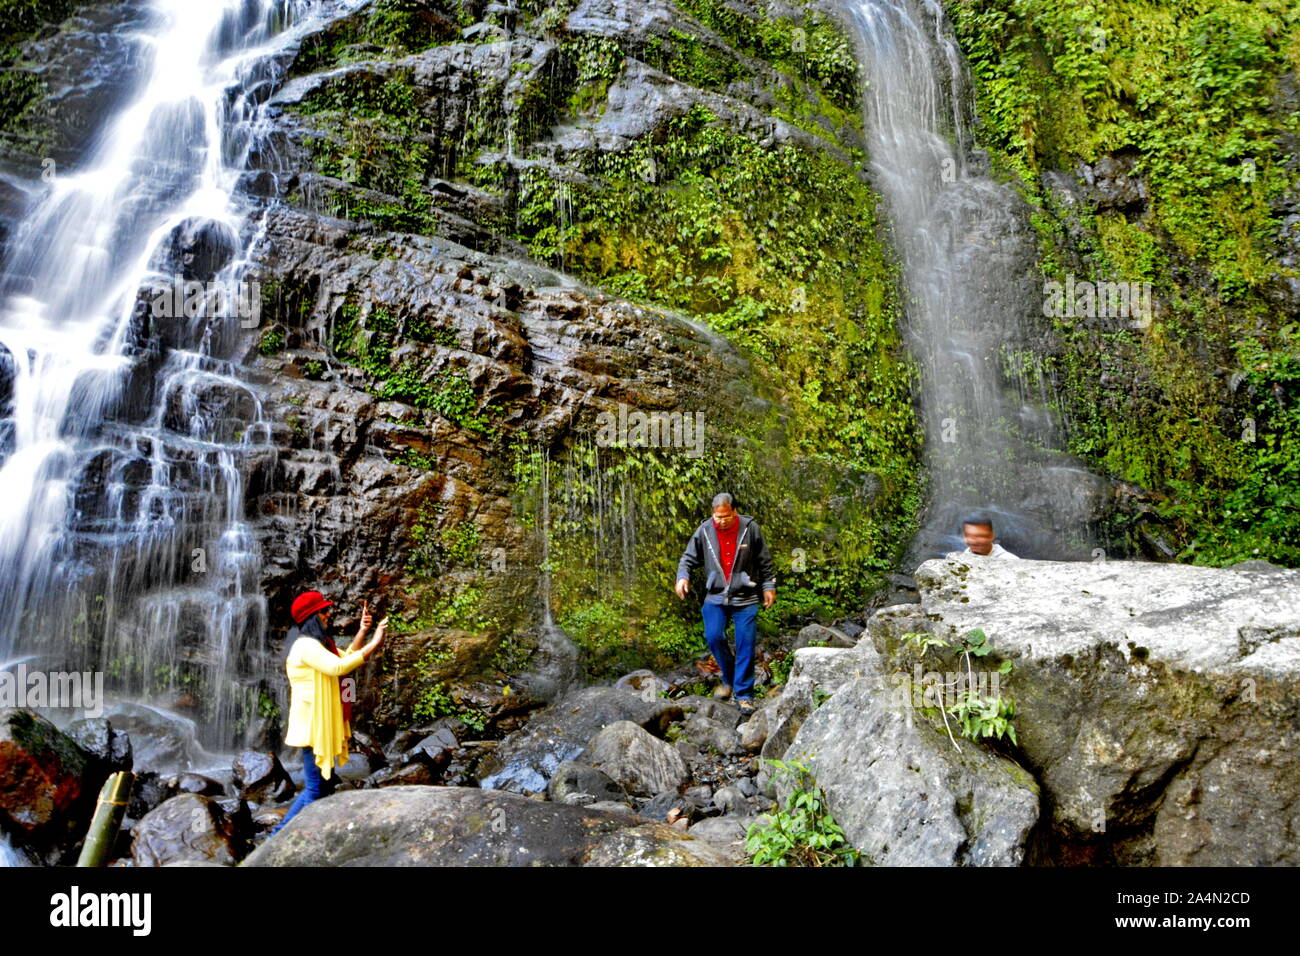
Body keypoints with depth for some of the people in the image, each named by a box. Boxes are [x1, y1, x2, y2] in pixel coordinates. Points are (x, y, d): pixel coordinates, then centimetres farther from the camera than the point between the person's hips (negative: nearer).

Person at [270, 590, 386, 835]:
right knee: (315, 788, -6)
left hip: (321, 725, 11)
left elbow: (345, 658, 18)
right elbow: (338, 667, -30)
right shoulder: (306, 645, -18)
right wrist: (373, 645, -26)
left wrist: (363, 631, 6)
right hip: (312, 726, -11)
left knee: (326, 782, 17)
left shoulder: (318, 643, 15)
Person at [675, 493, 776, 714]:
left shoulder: (750, 528, -5)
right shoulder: (704, 531, -2)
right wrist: (682, 576, -11)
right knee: (714, 637, -11)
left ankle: (744, 694, 8)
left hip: (745, 598, -2)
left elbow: (764, 561, 5)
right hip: (716, 596, 2)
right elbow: (689, 557, 7)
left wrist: (768, 586, 6)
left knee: (745, 644, -3)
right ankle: (729, 678, 16)